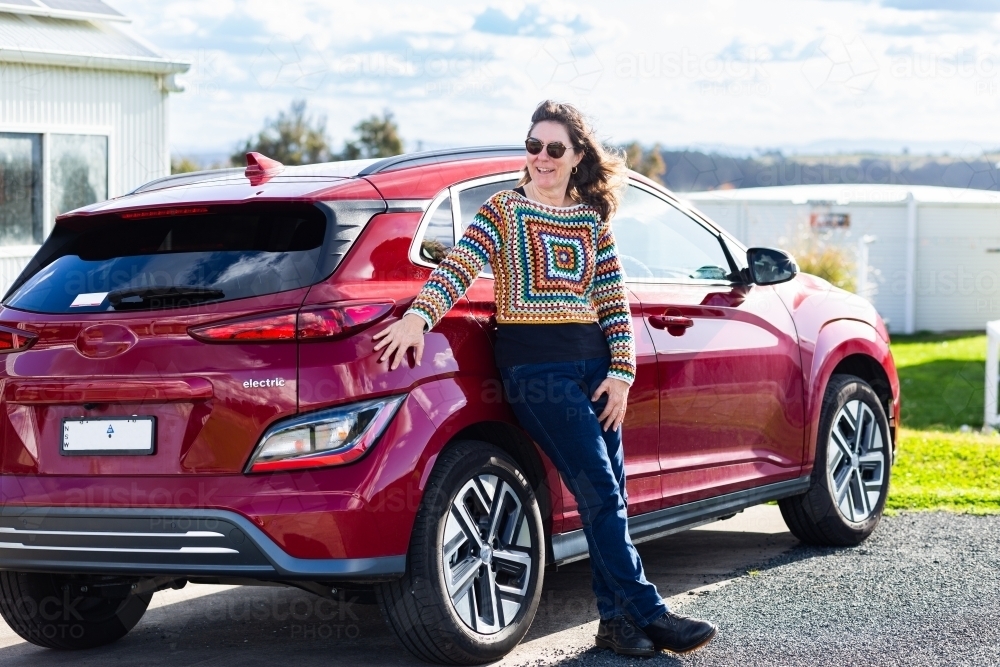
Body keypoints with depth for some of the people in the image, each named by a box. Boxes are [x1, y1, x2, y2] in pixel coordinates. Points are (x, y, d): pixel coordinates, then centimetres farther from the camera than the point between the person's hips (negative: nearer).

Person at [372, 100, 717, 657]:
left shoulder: (594, 218, 14)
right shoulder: (505, 209, 3)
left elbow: (614, 299, 11)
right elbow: (460, 266, -11)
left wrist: (620, 374, 1)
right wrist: (418, 317, -28)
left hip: (594, 360, 5)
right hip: (534, 364, -5)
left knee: (612, 494, 2)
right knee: (599, 492, -11)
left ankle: (617, 618, 9)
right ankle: (648, 613, -9)